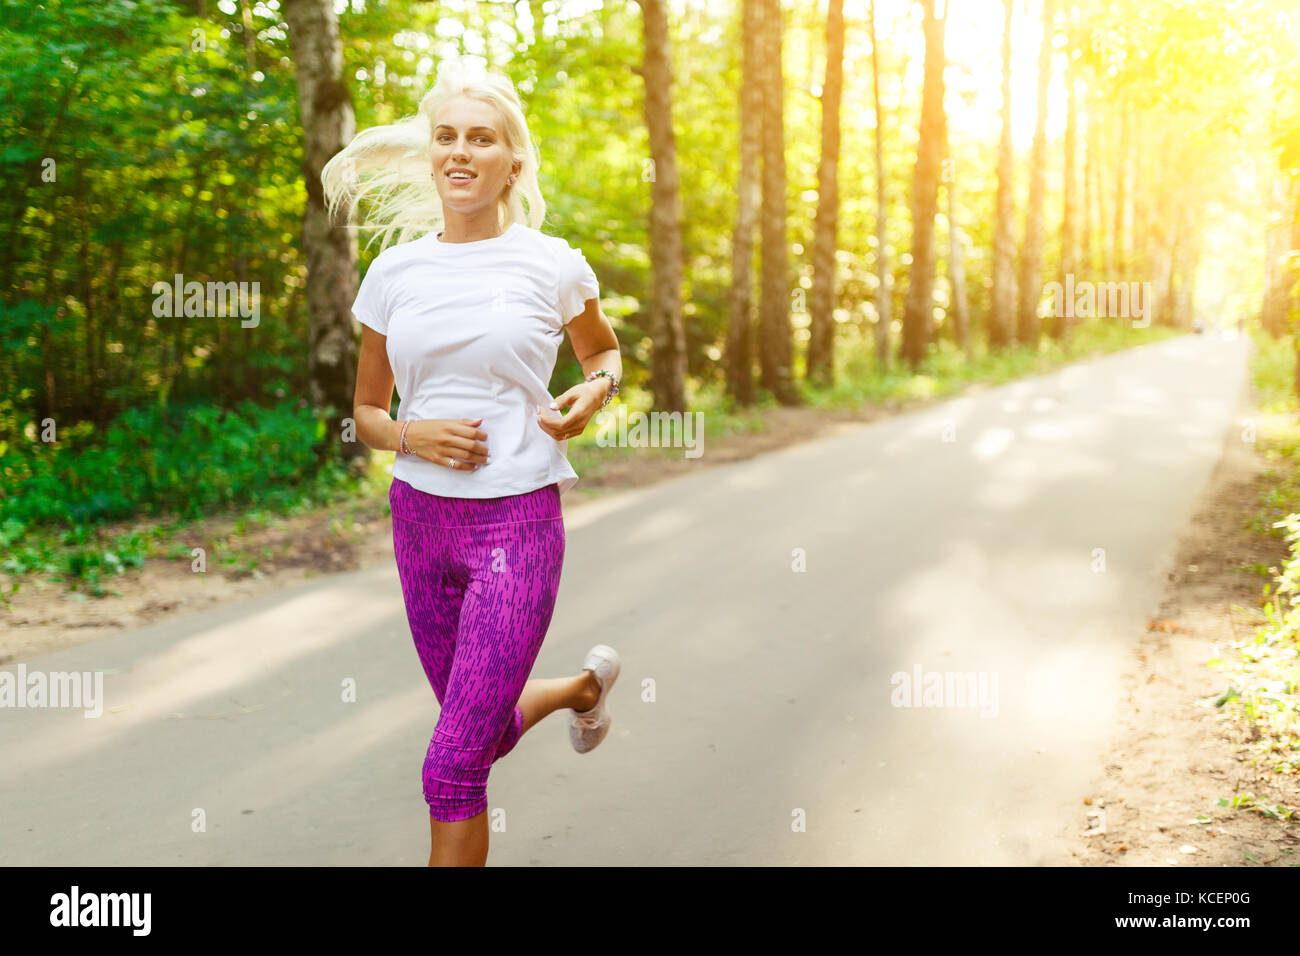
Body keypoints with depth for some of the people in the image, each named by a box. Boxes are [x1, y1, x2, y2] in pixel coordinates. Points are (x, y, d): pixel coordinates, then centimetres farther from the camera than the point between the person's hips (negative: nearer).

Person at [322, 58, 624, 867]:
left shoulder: (552, 264, -3)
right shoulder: (395, 270, 4)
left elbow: (606, 350, 16)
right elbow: (366, 410, 12)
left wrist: (595, 392, -7)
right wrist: (410, 436, -10)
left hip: (518, 522, -4)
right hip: (421, 519, 4)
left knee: (453, 766, -8)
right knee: (486, 733, 21)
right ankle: (588, 686, 51)